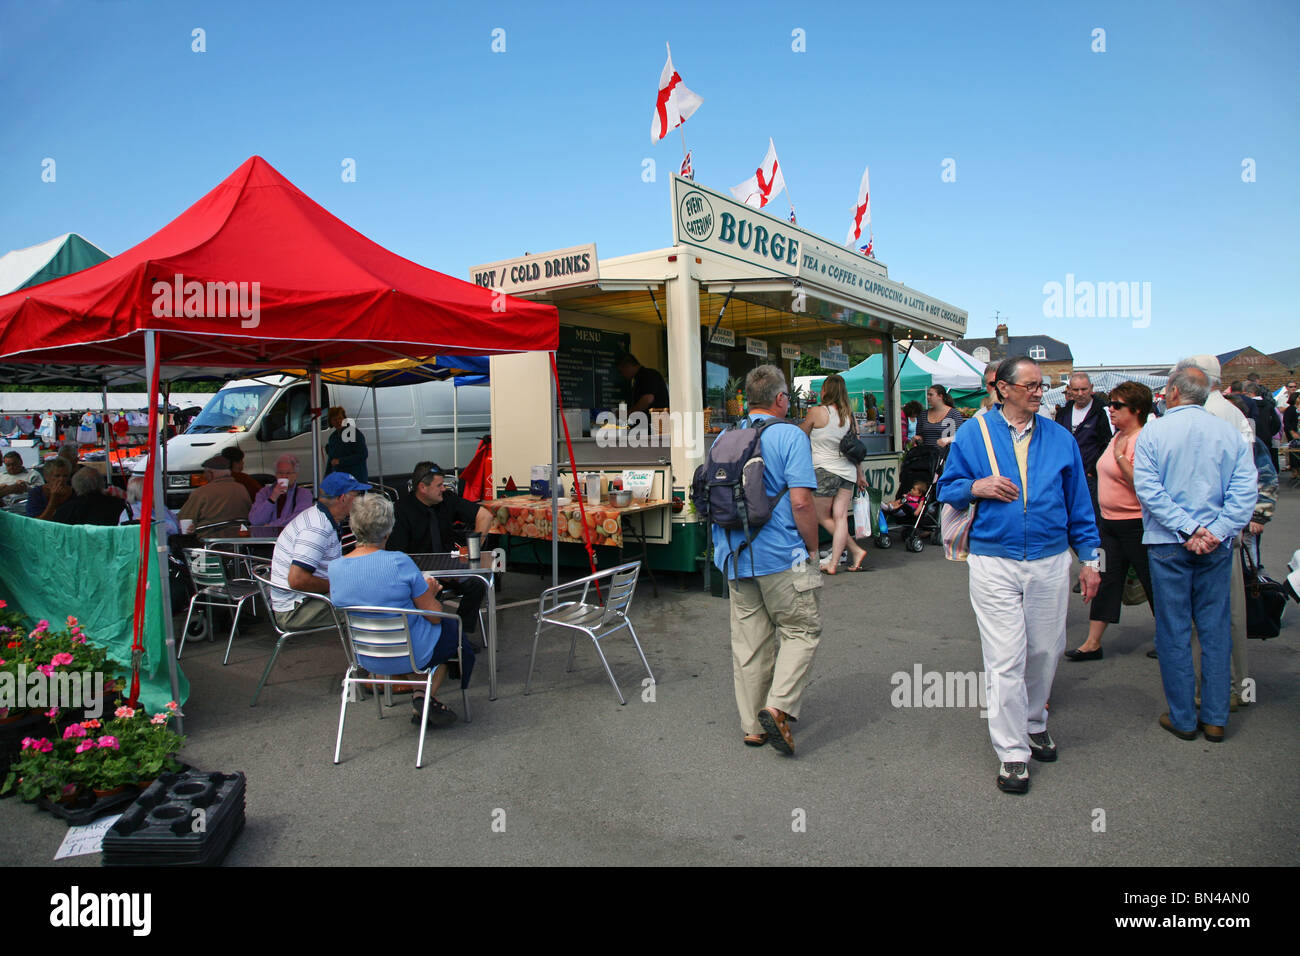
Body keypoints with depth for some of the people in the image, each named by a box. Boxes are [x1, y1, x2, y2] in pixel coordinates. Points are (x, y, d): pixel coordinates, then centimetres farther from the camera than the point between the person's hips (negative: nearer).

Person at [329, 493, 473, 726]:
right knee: (454, 632, 23)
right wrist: (430, 592, 5)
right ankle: (426, 697, 10)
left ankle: (420, 699, 23)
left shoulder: (335, 568, -9)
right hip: (410, 655, -6)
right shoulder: (399, 562, -24)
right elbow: (434, 615, -18)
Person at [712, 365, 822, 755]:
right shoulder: (790, 436, -9)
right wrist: (812, 547, -3)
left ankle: (753, 725, 20)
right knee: (801, 630, 9)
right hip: (781, 555, -6)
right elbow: (801, 501, -17)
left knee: (747, 639, 12)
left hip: (735, 557, 6)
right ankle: (778, 707, -5)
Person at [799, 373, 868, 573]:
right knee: (840, 517, 2)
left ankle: (856, 550, 3)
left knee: (822, 517, 7)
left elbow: (802, 436, 7)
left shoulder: (816, 412, -8)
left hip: (825, 470, -6)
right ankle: (833, 563, 2)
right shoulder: (848, 414, 7)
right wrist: (860, 474, 19)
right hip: (847, 471, 6)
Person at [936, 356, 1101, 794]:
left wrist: (1090, 559, 9)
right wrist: (976, 487, -15)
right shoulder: (973, 435, 2)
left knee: (1044, 651, 13)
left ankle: (1033, 723, 37)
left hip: (1051, 561, 3)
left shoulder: (1060, 438, 8)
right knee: (1005, 660, -3)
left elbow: (1079, 504, 12)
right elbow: (947, 488, 6)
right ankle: (1013, 752, 7)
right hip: (993, 564, -3)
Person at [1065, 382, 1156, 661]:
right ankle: (1093, 643, 12)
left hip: (1136, 524, -9)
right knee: (1106, 579, 8)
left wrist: (1120, 456, -27)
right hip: (1109, 521, 9)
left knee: (1151, 581, 5)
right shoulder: (1118, 437, 11)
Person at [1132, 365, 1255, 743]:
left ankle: (1183, 718, 14)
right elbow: (1244, 490, -5)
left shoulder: (1153, 433, -6)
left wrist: (1187, 529, -13)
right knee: (1215, 630, 11)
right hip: (1216, 546, 3)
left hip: (1169, 544, -3)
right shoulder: (1230, 433, 3)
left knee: (1173, 632, 6)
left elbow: (1148, 489, -13)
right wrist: (1217, 531, -9)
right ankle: (1215, 718, 18)